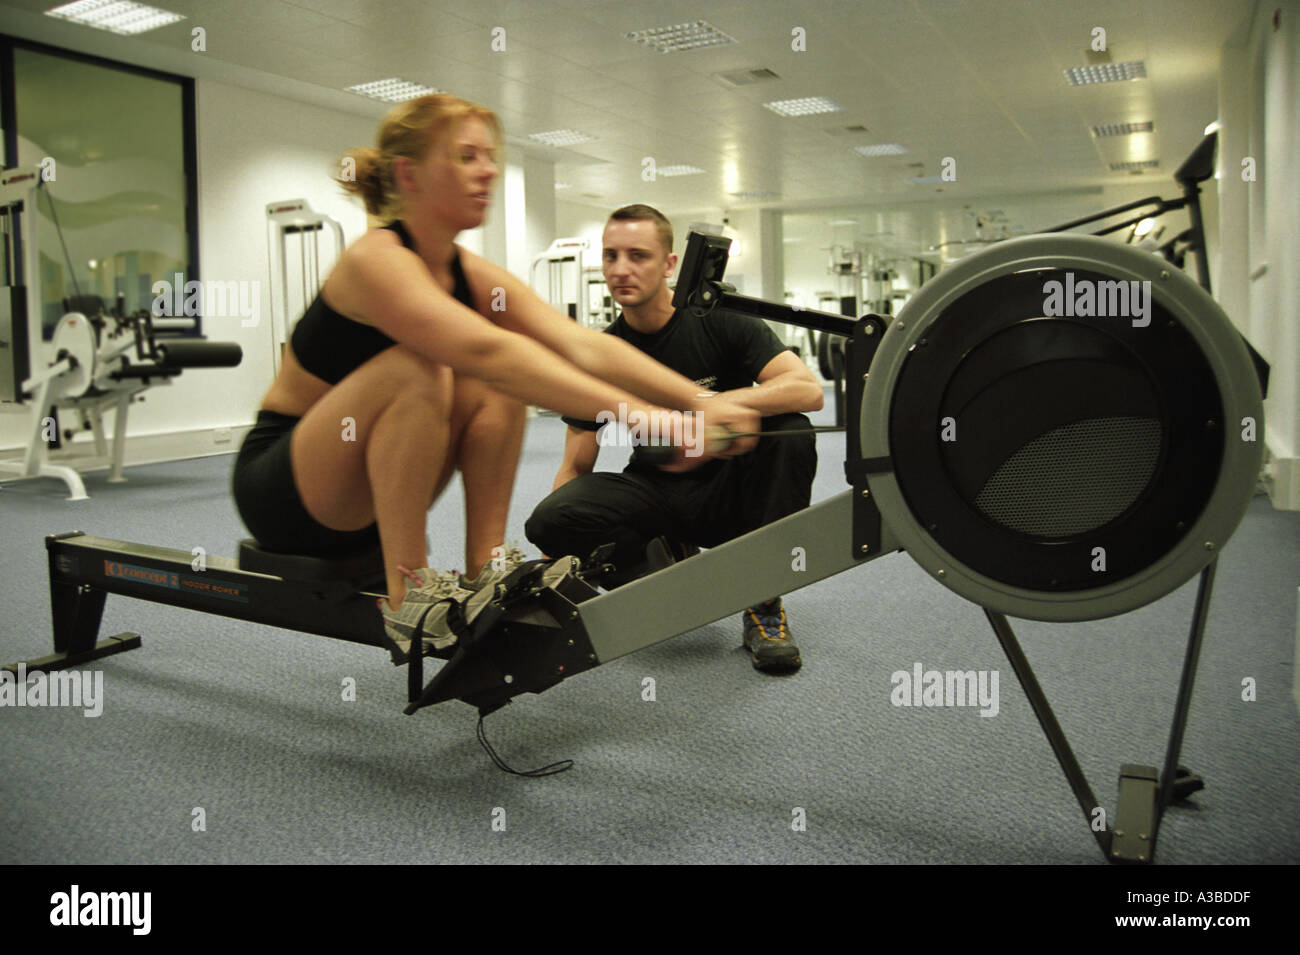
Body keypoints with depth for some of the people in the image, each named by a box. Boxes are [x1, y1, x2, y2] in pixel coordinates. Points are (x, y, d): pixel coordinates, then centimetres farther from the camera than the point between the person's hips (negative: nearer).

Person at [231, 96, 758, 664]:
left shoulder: (474, 276, -1)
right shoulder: (375, 260, -23)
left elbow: (583, 347, -15)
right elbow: (485, 349, -40)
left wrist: (696, 400, -28)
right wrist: (636, 415, -47)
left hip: (362, 497, 7)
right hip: (279, 490, -7)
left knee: (500, 384, -9)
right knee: (416, 369, -31)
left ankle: (486, 568, -9)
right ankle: (406, 599, -23)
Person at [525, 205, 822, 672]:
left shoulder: (719, 322, -10)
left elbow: (808, 390, -24)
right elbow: (576, 468, 0)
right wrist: (548, 556, -13)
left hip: (726, 491, -1)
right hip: (657, 491, 1)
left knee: (790, 434, -32)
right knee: (549, 520, -26)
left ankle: (764, 605, -16)